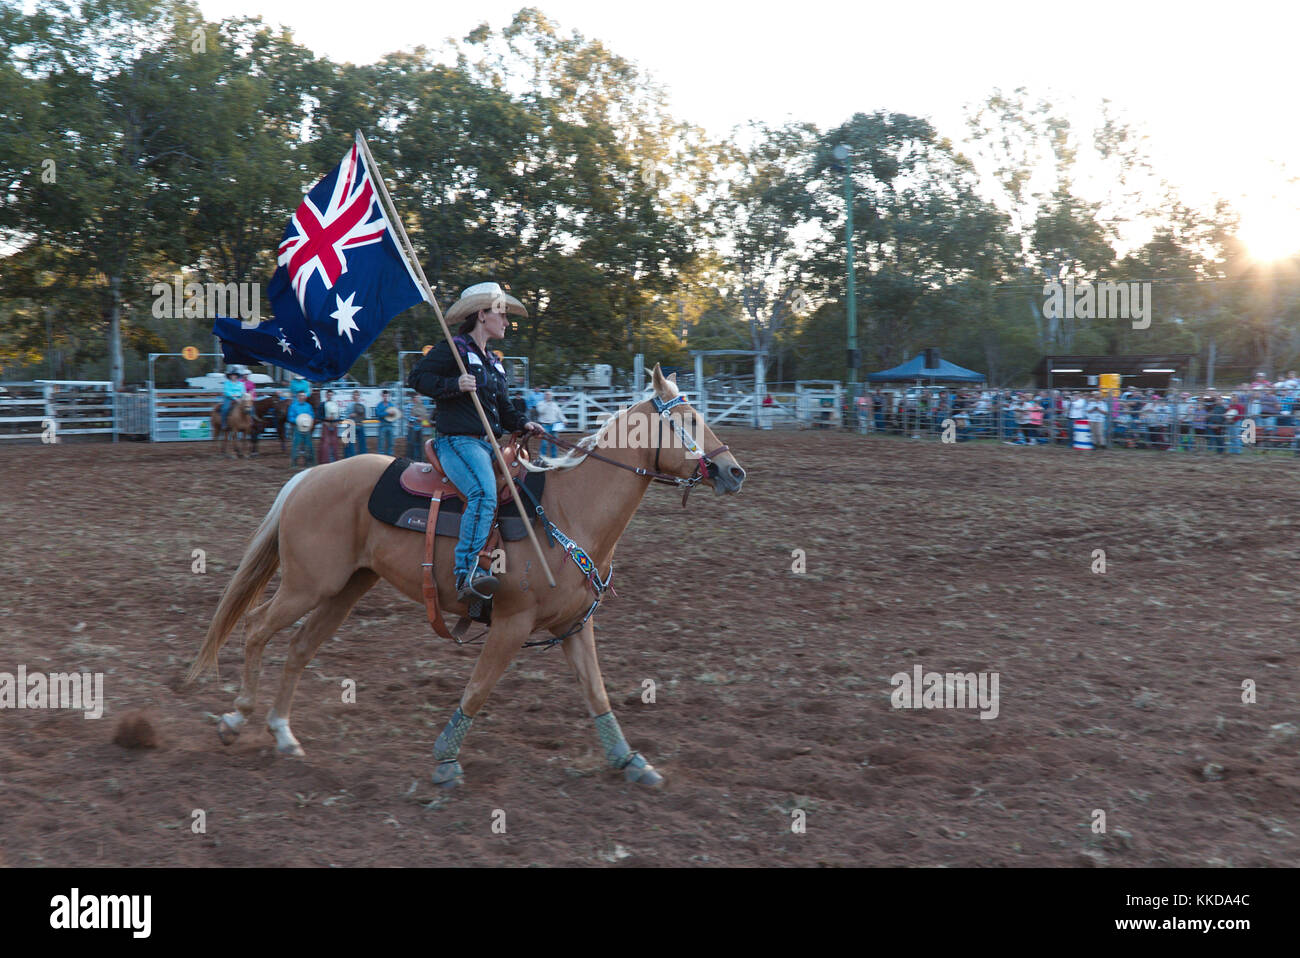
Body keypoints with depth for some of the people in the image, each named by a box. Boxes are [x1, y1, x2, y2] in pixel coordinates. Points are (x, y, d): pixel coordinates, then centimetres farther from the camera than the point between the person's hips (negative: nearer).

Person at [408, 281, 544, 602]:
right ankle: (466, 572, -37)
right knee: (484, 493, -32)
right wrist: (453, 385, -21)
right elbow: (417, 377, -9)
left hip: (487, 445, 10)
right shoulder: (454, 349, -1)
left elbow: (503, 409, 29)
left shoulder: (493, 362, 25)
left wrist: (523, 424, 10)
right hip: (458, 441, -10)